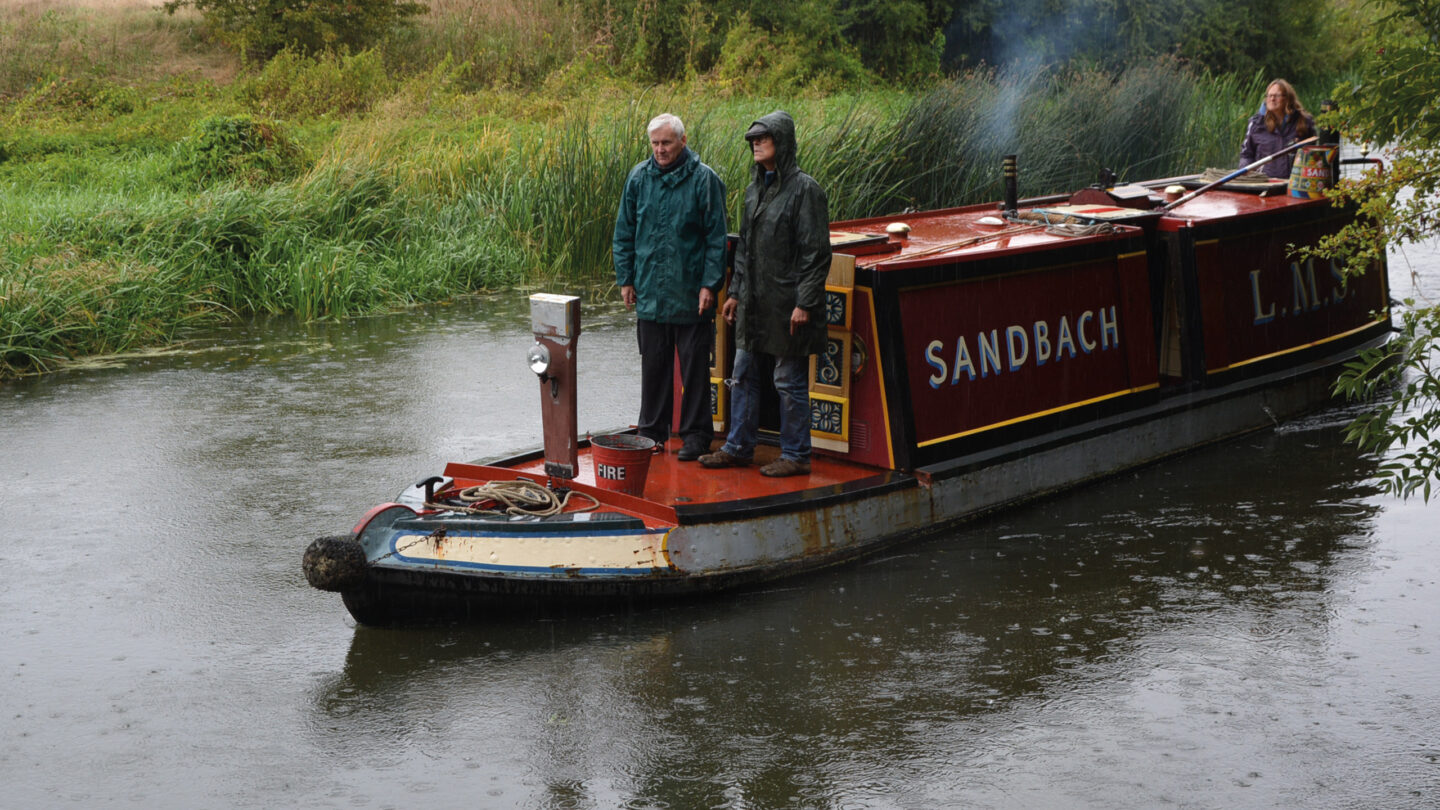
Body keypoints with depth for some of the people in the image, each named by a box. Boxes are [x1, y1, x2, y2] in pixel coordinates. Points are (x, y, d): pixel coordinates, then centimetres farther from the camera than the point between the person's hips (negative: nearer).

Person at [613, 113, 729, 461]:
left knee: (695, 367, 4)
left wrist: (710, 284, -10)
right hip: (650, 292, 3)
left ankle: (696, 434, 14)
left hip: (691, 297, -3)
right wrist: (625, 278, 8)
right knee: (653, 365, 11)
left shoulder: (704, 179, -5)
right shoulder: (639, 178, 6)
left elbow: (716, 237, -4)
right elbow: (624, 233, 13)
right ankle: (652, 430, 21)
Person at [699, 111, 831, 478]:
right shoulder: (754, 189, 13)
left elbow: (816, 252, -14)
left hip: (787, 303, -8)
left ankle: (796, 455, 9)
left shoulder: (804, 189, -11)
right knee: (744, 375, 12)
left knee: (789, 380, -1)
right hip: (754, 303, 8)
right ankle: (738, 447, 22)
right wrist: (735, 292, 16)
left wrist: (805, 303, -18)